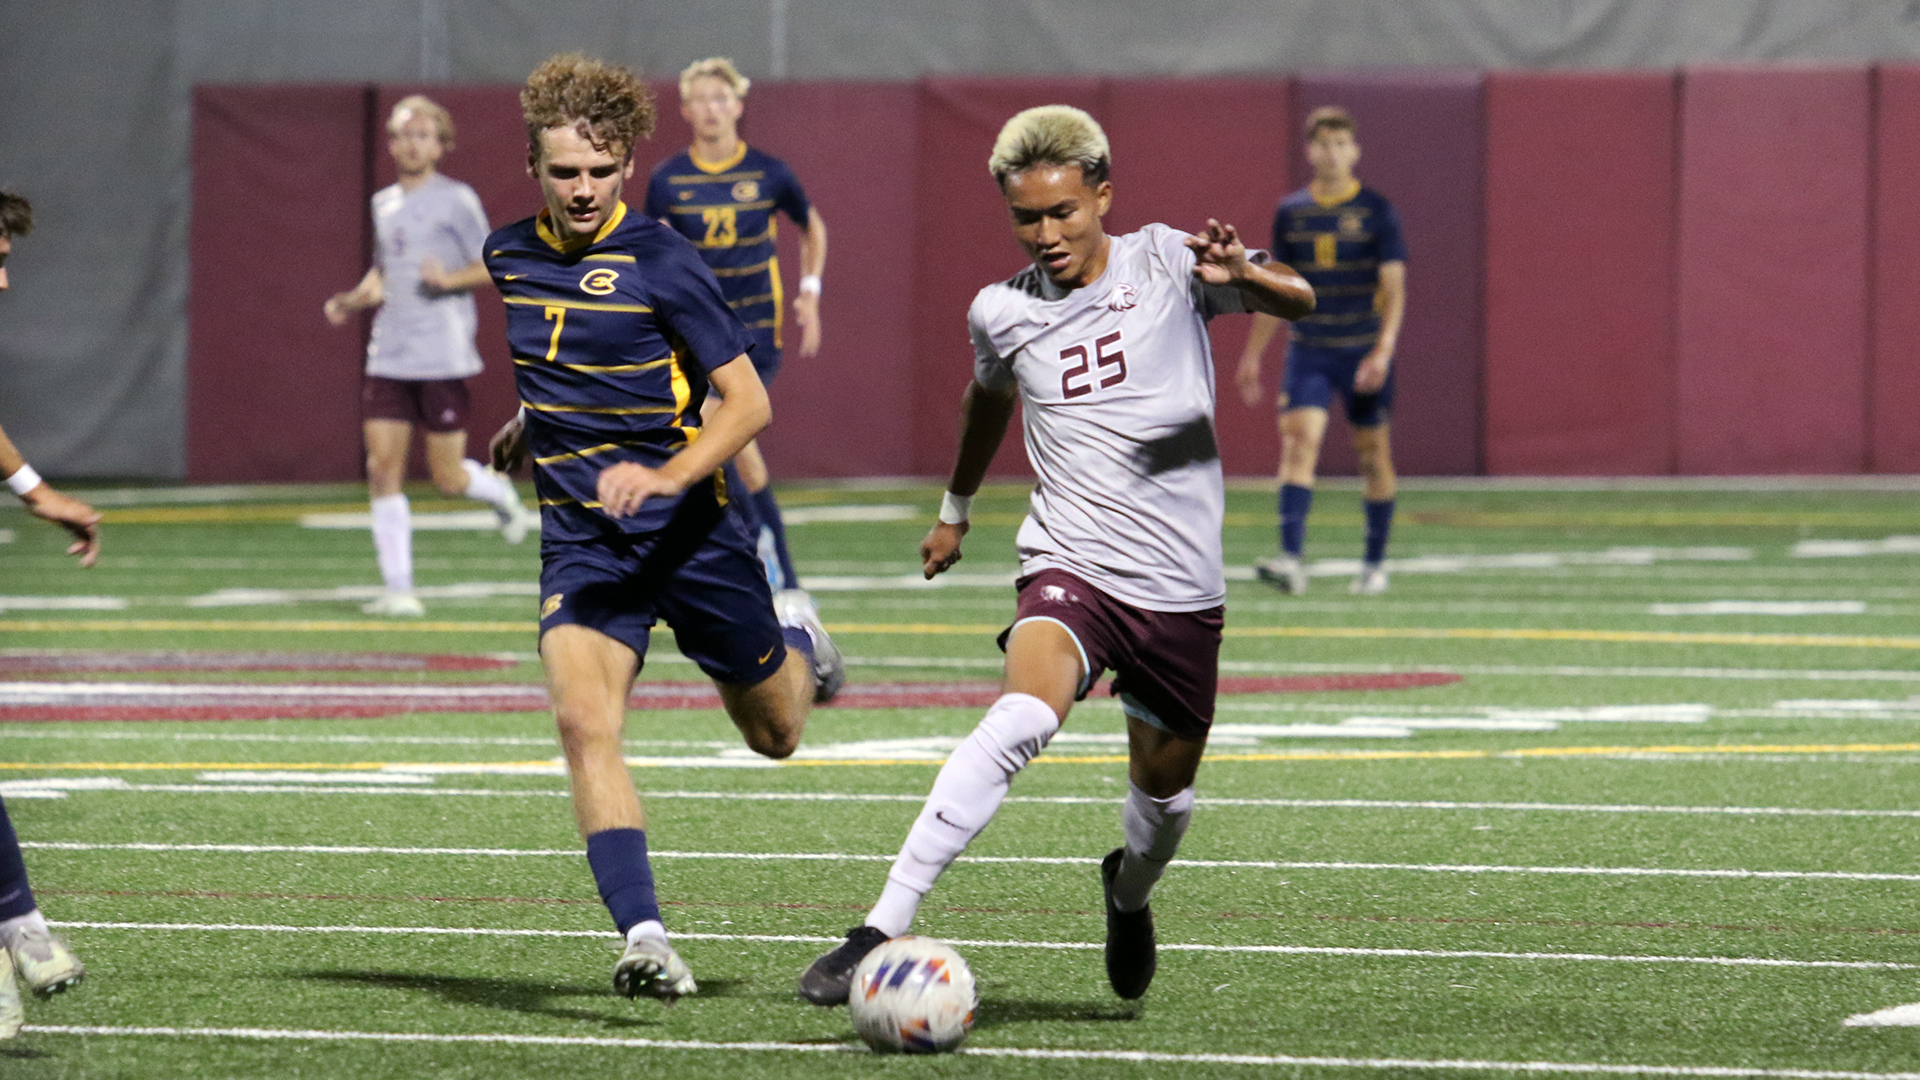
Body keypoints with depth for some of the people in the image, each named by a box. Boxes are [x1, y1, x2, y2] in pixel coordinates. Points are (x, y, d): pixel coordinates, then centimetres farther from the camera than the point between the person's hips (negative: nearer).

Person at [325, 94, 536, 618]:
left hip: (442, 357, -5)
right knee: (383, 468, -6)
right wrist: (356, 299, 9)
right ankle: (398, 588, -3)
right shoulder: (384, 203, 15)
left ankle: (501, 495, 34)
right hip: (388, 357, 5)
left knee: (448, 476, -1)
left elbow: (494, 267, -4)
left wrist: (452, 278, -22)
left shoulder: (456, 201, -3)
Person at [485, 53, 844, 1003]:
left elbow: (747, 400, -14)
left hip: (690, 531, -3)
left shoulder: (661, 263, -13)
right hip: (581, 537, 3)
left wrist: (665, 476, -26)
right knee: (584, 722, -23)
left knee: (773, 732, 14)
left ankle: (799, 648, 51)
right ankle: (644, 939, -28)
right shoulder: (511, 257, 4)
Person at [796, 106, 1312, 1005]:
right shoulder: (1001, 313, 4)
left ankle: (1129, 892, 51)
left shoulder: (1164, 264, -3)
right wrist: (956, 509, 40)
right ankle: (880, 934, -34)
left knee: (1165, 789, 13)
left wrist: (1242, 274, -35)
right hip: (1069, 567, -1)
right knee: (1022, 718, -29)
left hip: (1182, 586, 1)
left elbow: (1299, 303, -13)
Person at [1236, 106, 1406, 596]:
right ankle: (1291, 560, -25)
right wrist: (1253, 354, 14)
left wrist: (1382, 352, -19)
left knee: (1373, 452, 6)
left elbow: (1394, 287, -7)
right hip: (1308, 351, 2)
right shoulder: (1291, 213, 7)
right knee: (1299, 440, -16)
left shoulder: (1376, 212, -3)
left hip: (1364, 352, -2)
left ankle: (1375, 563, 20)